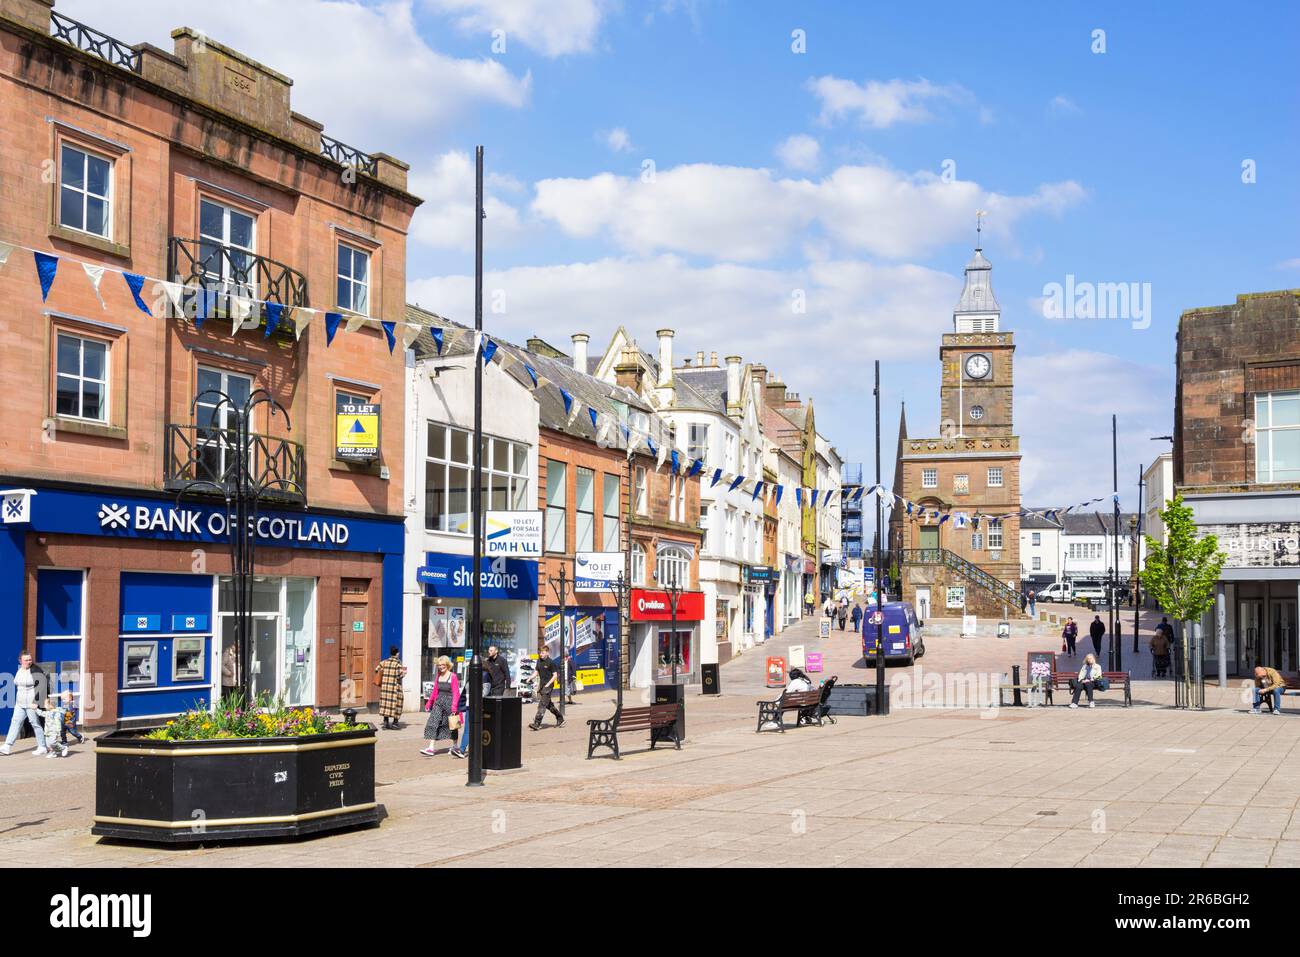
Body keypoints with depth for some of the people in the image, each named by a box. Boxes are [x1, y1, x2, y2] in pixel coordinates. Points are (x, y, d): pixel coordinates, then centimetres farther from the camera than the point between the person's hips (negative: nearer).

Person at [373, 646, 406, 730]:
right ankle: (394, 722, 6)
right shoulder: (398, 663, -11)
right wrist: (404, 670, 2)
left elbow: (377, 669, 10)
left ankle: (386, 722, 9)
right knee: (395, 703, 5)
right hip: (395, 687, -5)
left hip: (384, 686, 5)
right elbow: (400, 675, -15)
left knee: (386, 702, 9)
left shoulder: (384, 662, 5)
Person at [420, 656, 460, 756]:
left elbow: (456, 693, -14)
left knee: (452, 725, 10)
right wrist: (429, 702, 18)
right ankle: (431, 748, -11)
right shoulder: (438, 676, 9)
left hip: (449, 702, -5)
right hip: (438, 702, 5)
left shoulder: (453, 676, -10)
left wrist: (454, 706, -21)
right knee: (433, 724, -8)